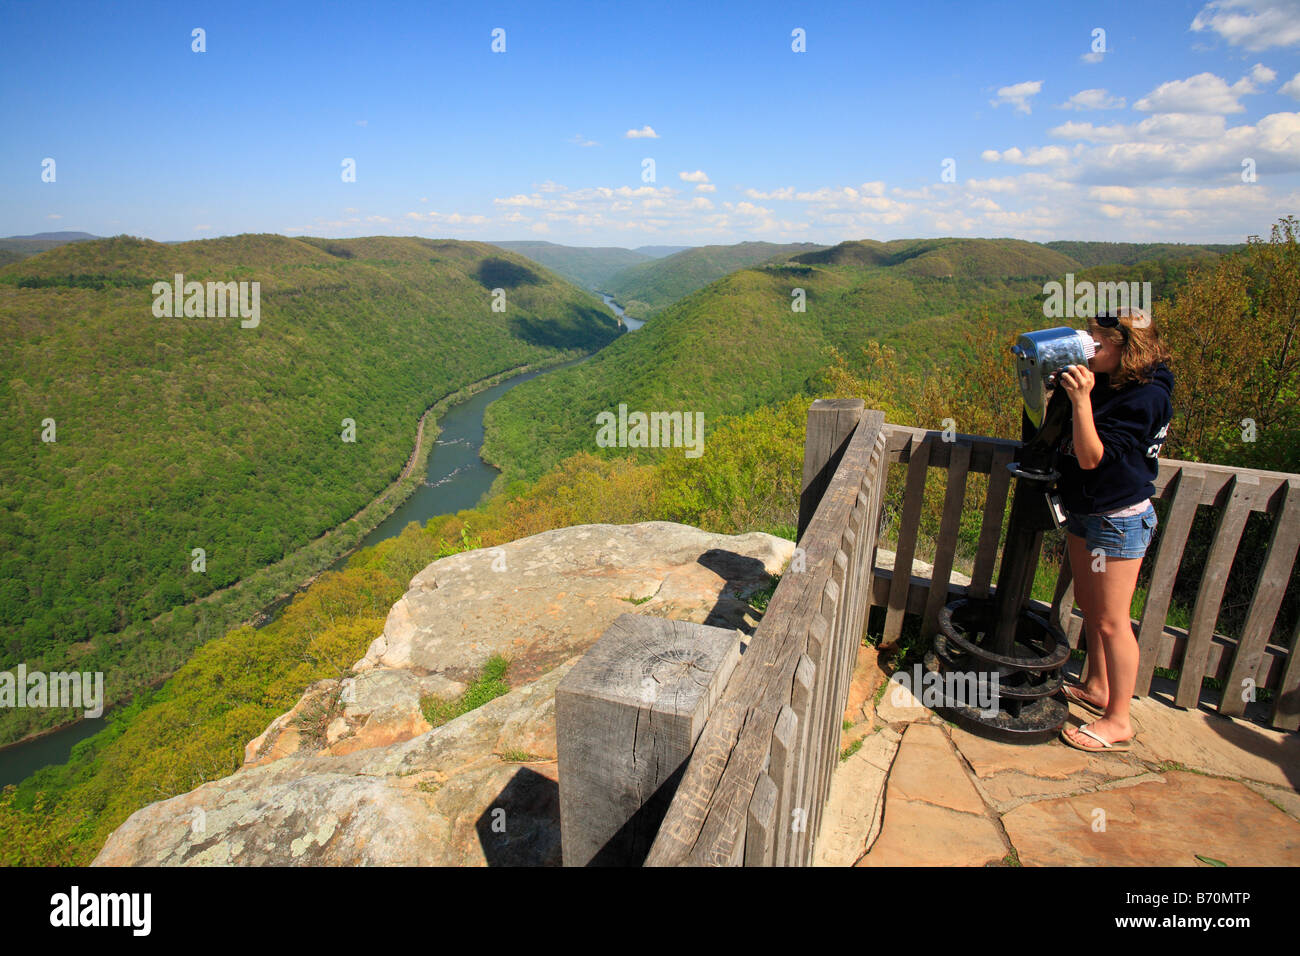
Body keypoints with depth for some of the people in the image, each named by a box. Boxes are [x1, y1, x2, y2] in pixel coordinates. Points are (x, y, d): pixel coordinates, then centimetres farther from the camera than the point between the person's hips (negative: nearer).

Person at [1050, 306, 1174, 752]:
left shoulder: (1145, 397, -21)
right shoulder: (1106, 380, 3)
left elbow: (1092, 457, -27)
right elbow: (1061, 437, 9)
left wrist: (1081, 400, -35)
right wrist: (1059, 382, -2)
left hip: (1119, 519, -9)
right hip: (1085, 512, 9)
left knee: (1111, 621, 1)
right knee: (1090, 605, 20)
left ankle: (1118, 721, 16)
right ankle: (1096, 687, 39)